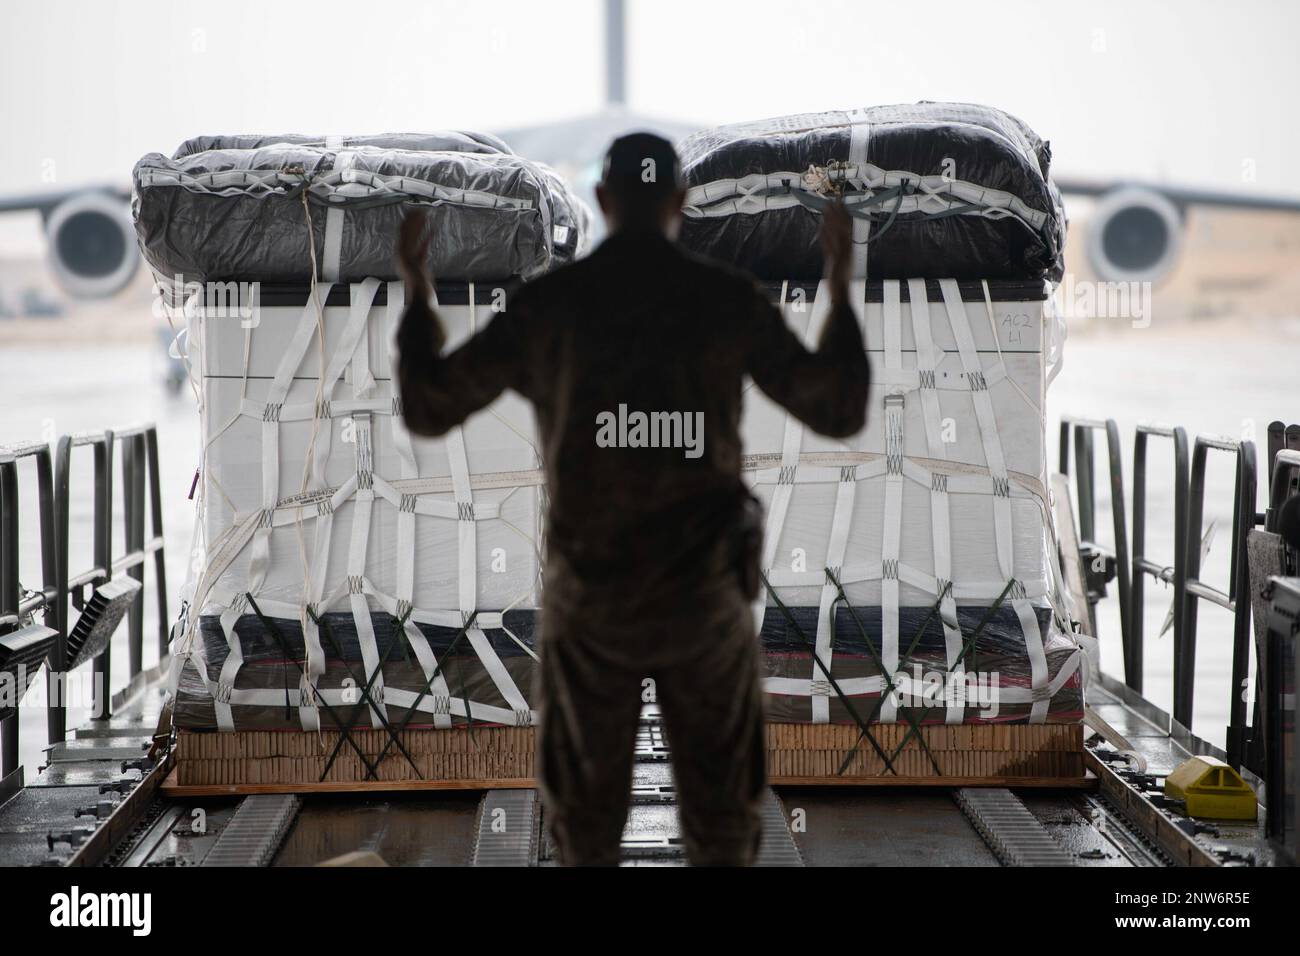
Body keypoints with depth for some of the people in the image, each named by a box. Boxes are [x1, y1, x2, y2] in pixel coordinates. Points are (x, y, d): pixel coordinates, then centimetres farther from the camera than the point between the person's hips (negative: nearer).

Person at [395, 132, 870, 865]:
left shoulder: (547, 303, -5)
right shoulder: (728, 298, -6)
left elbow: (428, 408, 1)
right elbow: (840, 413, 0)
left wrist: (418, 292, 14)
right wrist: (841, 289, 10)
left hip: (591, 591, 0)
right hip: (706, 589, 0)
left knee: (587, 807, 15)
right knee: (721, 805, 12)